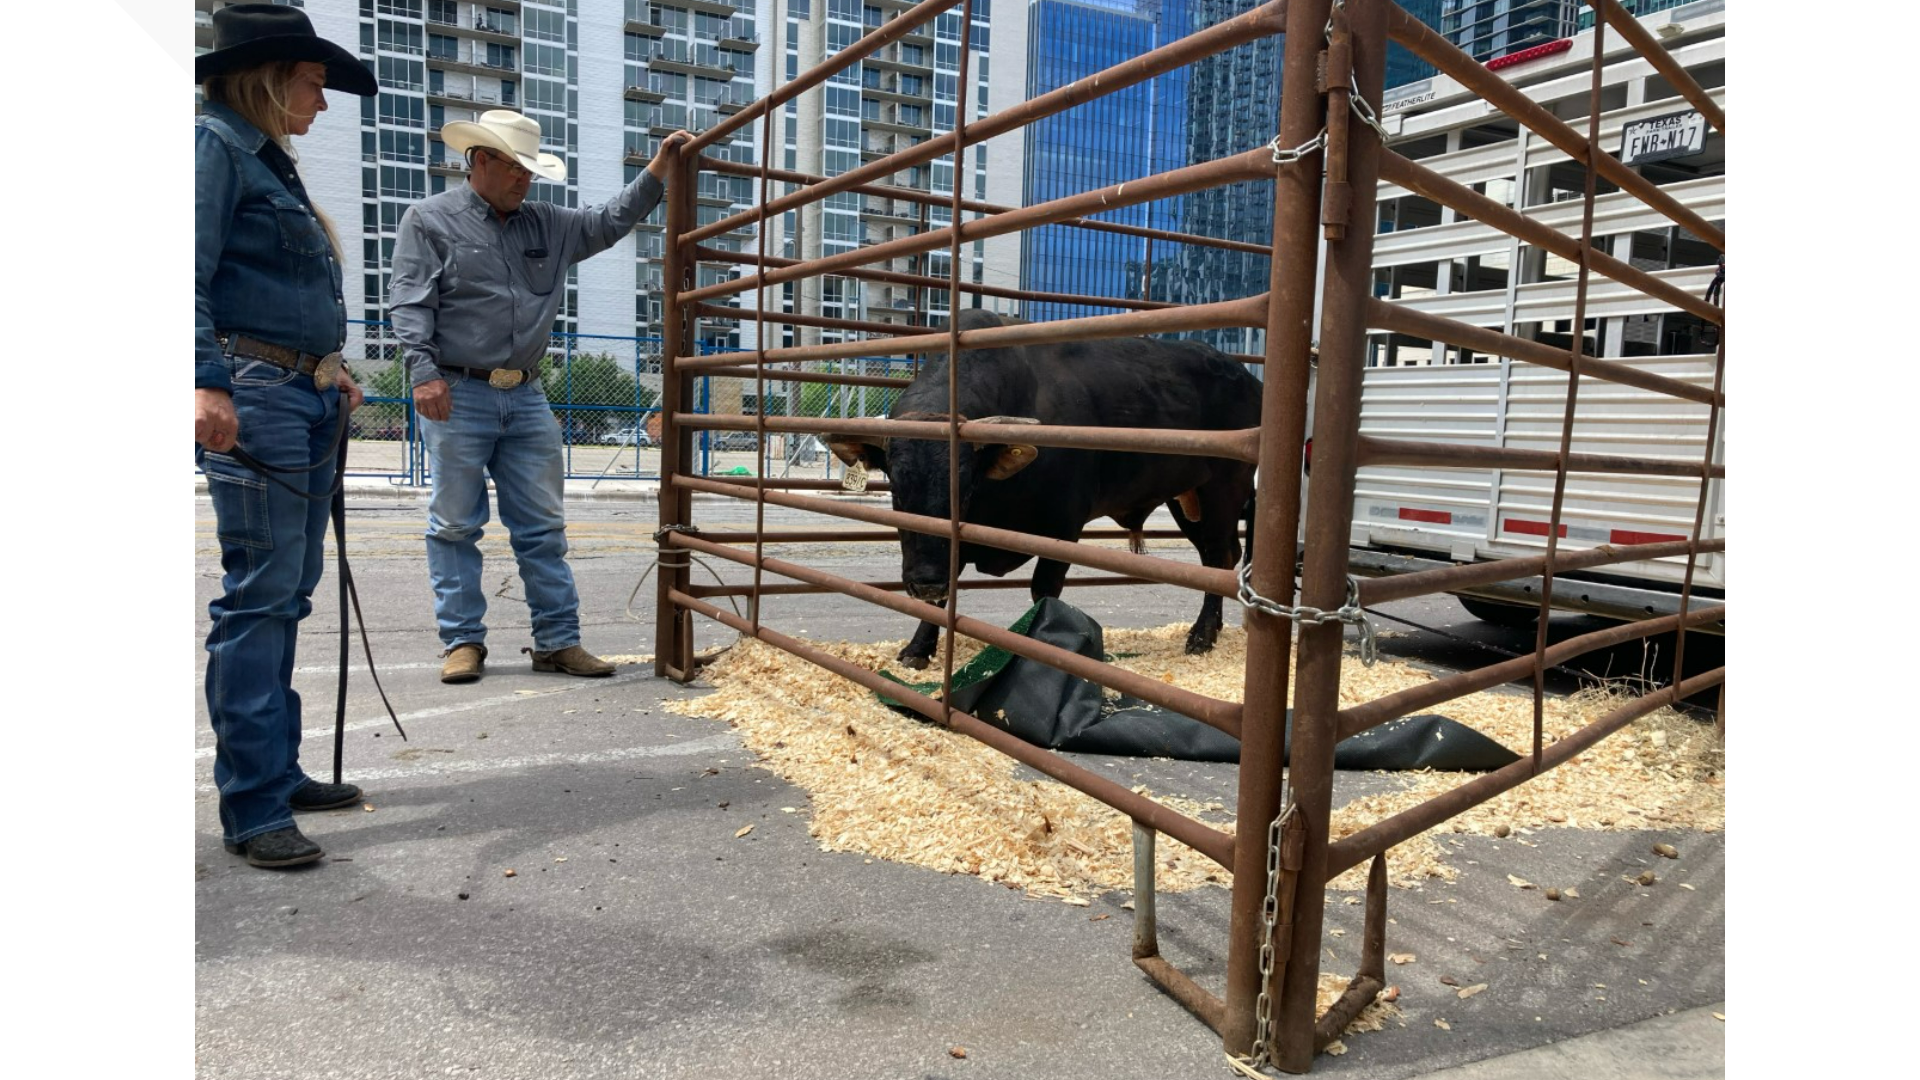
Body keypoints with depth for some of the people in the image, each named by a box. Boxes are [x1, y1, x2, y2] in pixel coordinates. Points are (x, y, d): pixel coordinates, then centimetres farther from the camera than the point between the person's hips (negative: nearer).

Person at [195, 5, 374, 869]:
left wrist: (333, 375, 25)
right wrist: (204, 383, -26)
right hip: (251, 397, -9)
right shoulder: (215, 145, -4)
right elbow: (192, 277, -15)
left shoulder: (272, 160, 22)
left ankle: (278, 771, 22)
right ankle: (251, 808, -3)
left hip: (308, 397, 9)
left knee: (290, 593, 12)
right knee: (259, 595, -9)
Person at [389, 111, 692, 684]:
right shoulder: (430, 219, 2)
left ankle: (558, 641, 8)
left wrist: (655, 174, 11)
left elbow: (608, 223, 22)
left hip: (527, 399, 5)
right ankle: (463, 642, 10)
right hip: (457, 396, -4)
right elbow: (409, 302, -5)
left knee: (542, 528, 3)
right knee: (455, 525, 2)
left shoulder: (547, 224, 16)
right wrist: (424, 370, -18)